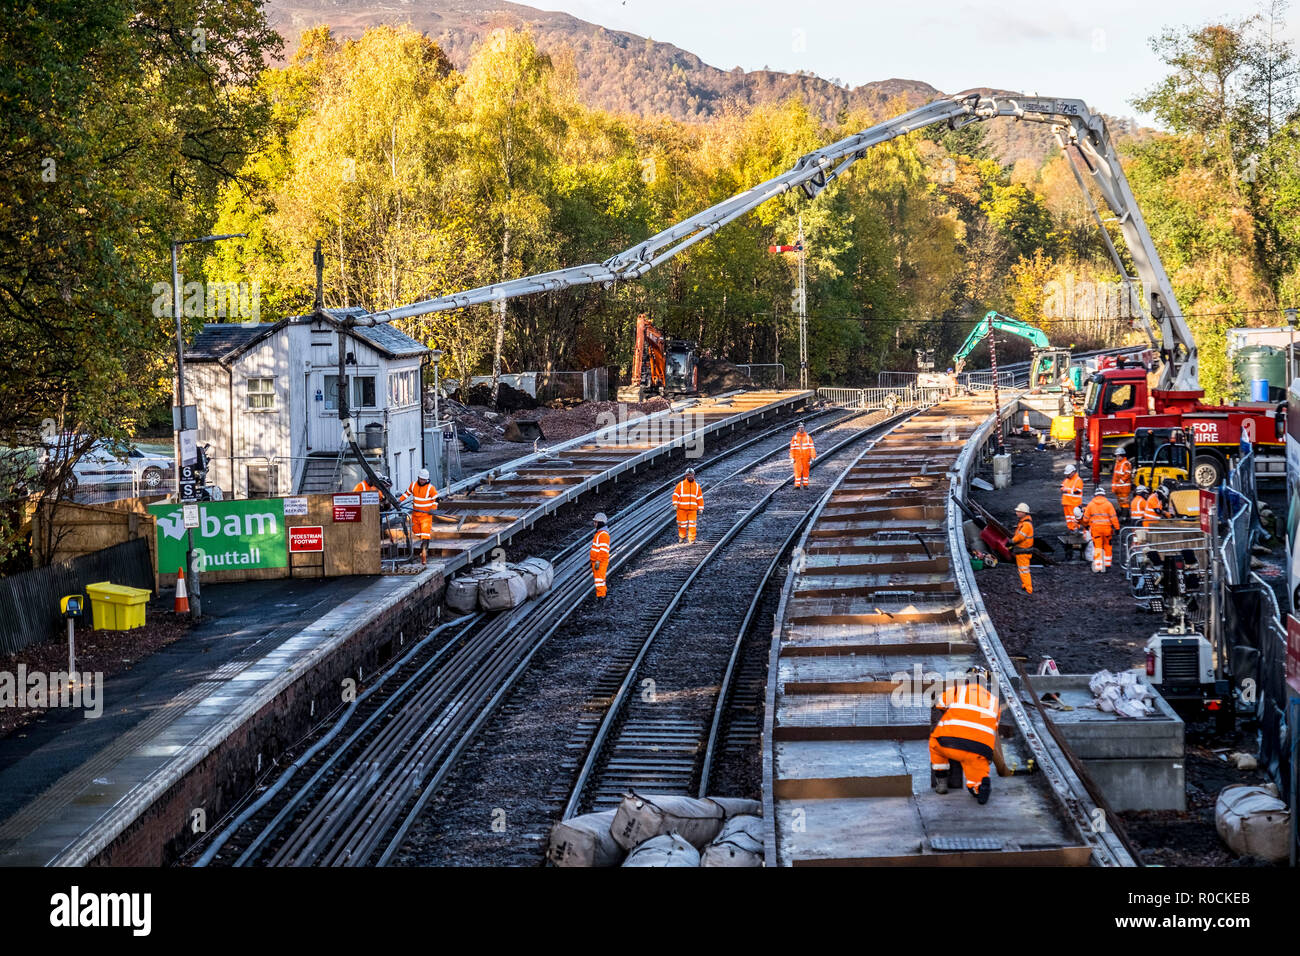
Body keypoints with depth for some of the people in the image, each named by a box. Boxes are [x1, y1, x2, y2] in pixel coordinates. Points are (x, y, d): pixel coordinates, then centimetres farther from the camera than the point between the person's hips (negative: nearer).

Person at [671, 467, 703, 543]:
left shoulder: (697, 486, 10)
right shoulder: (681, 484, 3)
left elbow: (700, 498, 13)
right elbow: (675, 494, 2)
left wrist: (700, 508, 9)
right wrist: (675, 504, -10)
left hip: (692, 509, 1)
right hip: (682, 508, -1)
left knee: (692, 524, -6)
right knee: (682, 523, 6)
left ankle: (691, 539, -4)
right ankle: (682, 537, 24)